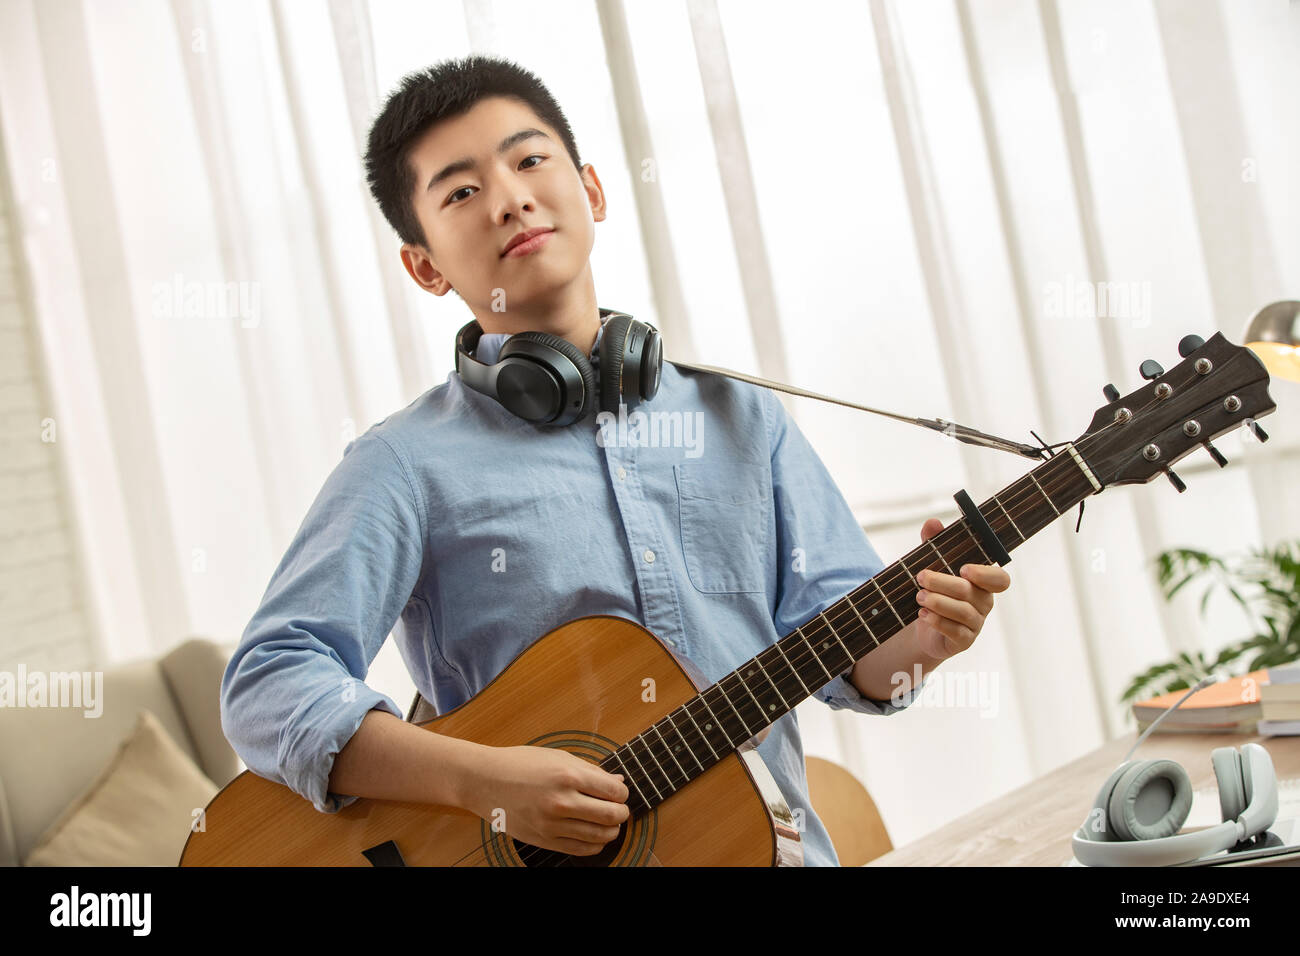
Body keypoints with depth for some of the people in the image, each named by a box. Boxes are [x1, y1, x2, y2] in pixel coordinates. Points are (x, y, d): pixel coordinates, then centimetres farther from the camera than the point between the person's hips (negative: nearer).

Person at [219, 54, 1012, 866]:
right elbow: (269, 689, -9)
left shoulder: (738, 414, 11)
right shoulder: (409, 464, -2)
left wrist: (915, 631, -11)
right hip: (535, 847, -3)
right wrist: (481, 781, -20)